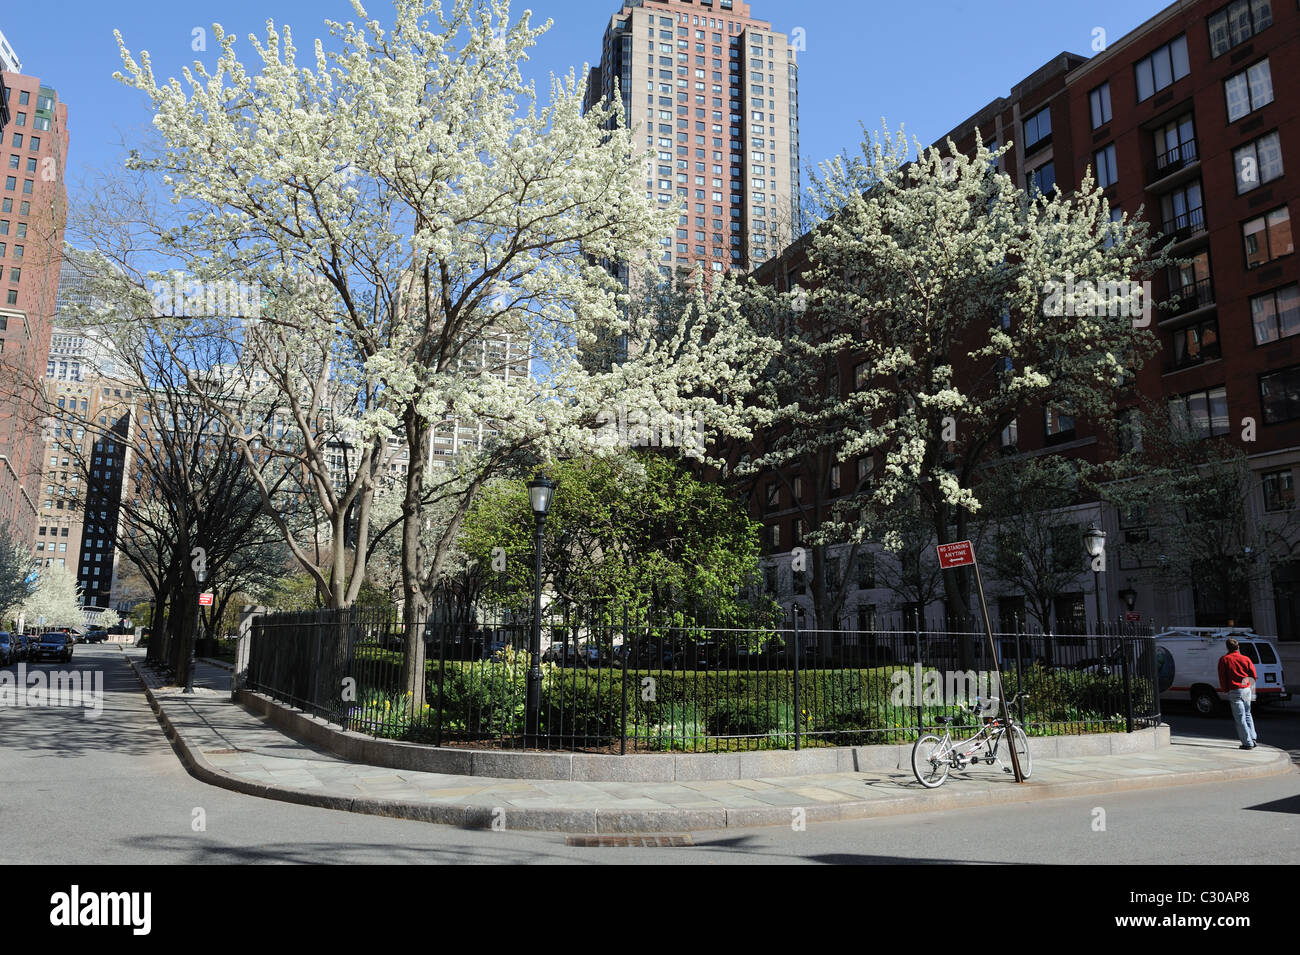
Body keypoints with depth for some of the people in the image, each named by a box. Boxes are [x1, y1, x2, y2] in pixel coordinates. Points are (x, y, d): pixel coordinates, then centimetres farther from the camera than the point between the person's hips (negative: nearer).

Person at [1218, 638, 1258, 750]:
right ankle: (1253, 738, 17)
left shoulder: (1224, 660, -4)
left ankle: (1248, 743, -1)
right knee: (1247, 714, 22)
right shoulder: (1245, 658, 3)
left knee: (1240, 718, 0)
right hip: (1247, 690, 4)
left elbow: (1222, 677, -5)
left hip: (1234, 691, -4)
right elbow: (1253, 675, 5)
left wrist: (1224, 690, 7)